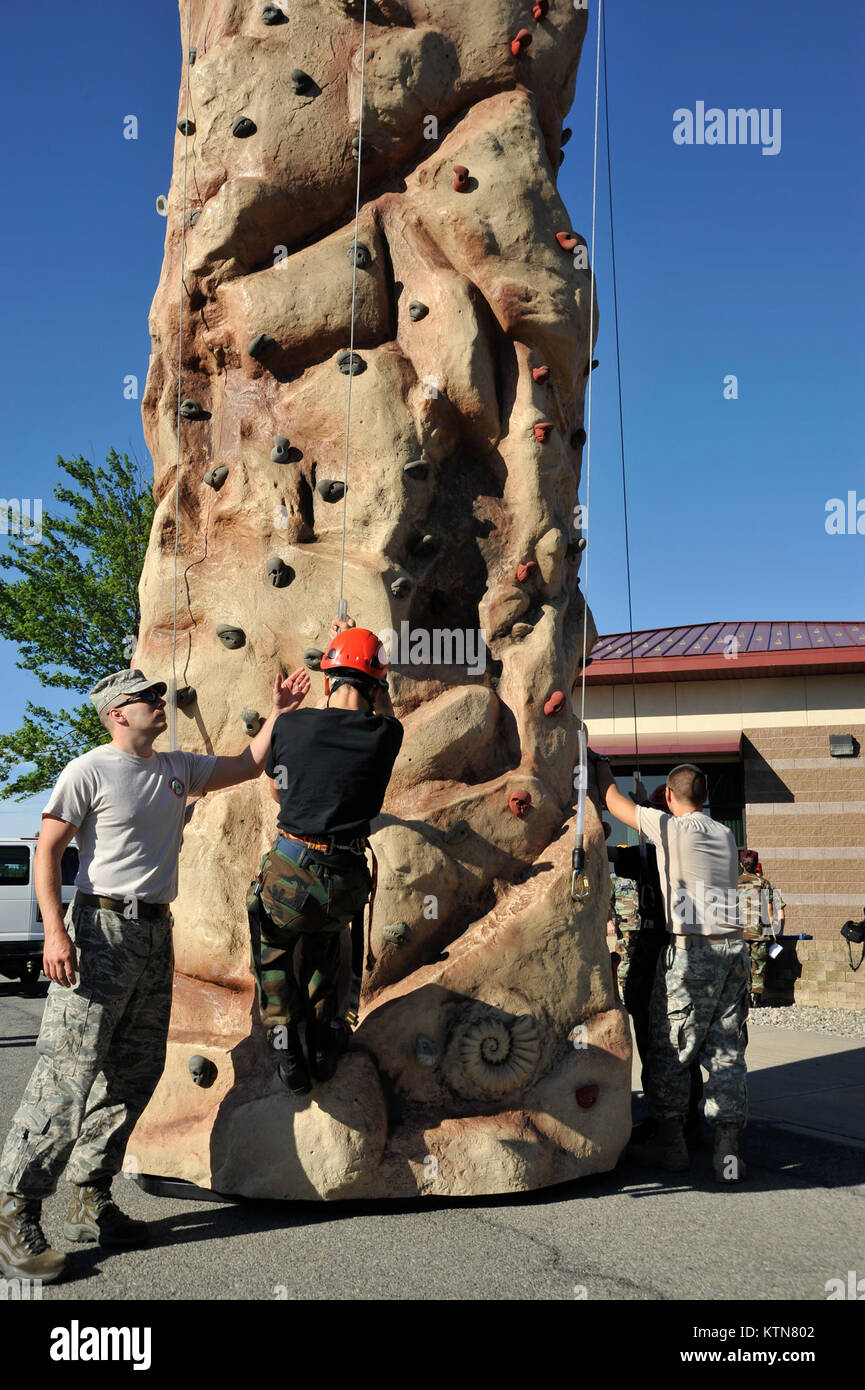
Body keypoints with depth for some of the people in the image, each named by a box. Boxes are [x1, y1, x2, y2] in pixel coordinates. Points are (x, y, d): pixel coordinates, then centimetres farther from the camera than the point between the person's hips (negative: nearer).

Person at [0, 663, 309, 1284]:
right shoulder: (89, 771, -7)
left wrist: (279, 713, 14)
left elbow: (248, 765, 24)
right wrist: (55, 930, -19)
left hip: (156, 932, 8)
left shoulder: (178, 768, 13)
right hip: (102, 929, -7)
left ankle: (91, 1200, 20)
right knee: (68, 1073, -11)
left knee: (135, 1072, 9)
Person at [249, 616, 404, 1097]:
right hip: (347, 885, 2)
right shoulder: (385, 737, -5)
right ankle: (325, 1041, 35)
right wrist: (359, 641, 28)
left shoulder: (291, 726, -5)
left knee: (273, 949, 29)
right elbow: (383, 713, 23)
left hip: (290, 875, -1)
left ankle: (286, 1040, 17)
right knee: (325, 936, 35)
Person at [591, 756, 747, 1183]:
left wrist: (600, 763, 28)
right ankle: (727, 1149, 5)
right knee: (727, 1051, 7)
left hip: (691, 950, -6)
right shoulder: (725, 836, 15)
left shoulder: (668, 827, -2)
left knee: (668, 1050, 5)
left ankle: (670, 1143, 11)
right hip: (734, 947, 6)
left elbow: (613, 800, 9)